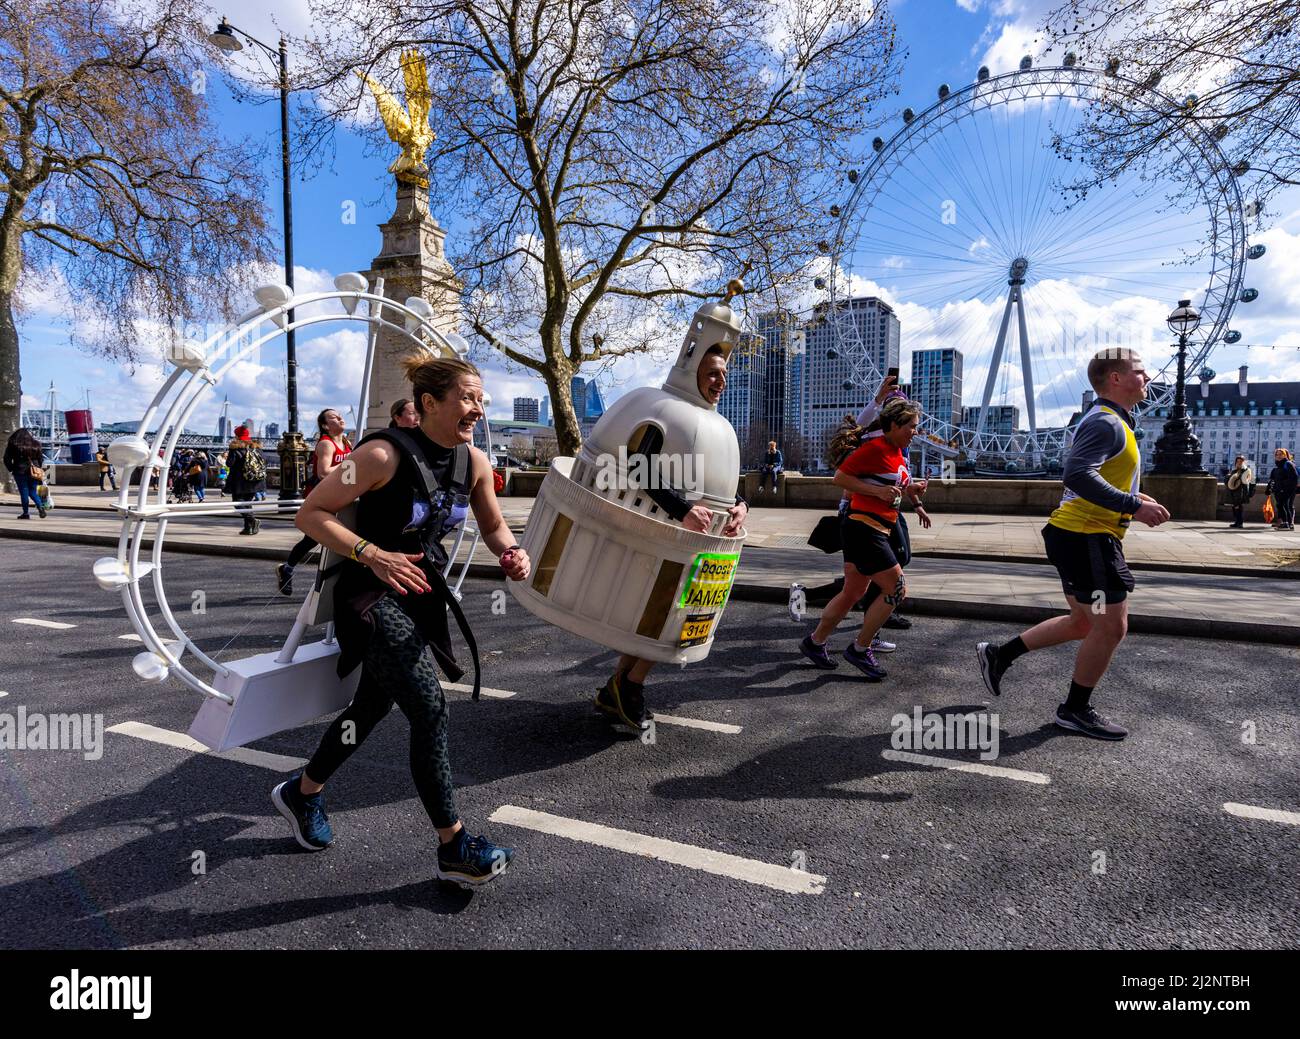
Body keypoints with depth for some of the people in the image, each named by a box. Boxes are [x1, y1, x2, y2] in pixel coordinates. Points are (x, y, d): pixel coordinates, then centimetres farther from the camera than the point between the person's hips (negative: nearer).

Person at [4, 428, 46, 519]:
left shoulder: (13, 443, -1)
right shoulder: (35, 443, 6)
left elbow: (7, 459, -1)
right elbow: (40, 458, 9)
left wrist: (11, 469, 9)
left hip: (20, 471, -3)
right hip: (34, 471, 3)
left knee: (24, 492, 2)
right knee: (32, 491, 11)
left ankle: (26, 513, 4)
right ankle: (40, 506, -13)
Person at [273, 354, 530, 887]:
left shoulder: (473, 462, -3)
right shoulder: (385, 454, -21)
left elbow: (492, 525, 11)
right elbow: (310, 514, -16)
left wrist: (511, 553, -10)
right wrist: (373, 555, -27)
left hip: (420, 597, 8)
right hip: (372, 597, -7)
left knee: (373, 707, 20)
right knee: (430, 709, -16)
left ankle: (302, 792, 47)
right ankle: (454, 848, -1)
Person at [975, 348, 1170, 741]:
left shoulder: (1109, 422, 19)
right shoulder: (1106, 422, -15)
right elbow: (1077, 474, -29)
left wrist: (1132, 497, 17)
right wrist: (1133, 506, -27)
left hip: (1079, 536, 11)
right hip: (1086, 537, -11)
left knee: (1083, 624, 17)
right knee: (1111, 627, 0)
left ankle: (999, 654, 22)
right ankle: (1076, 710, 15)